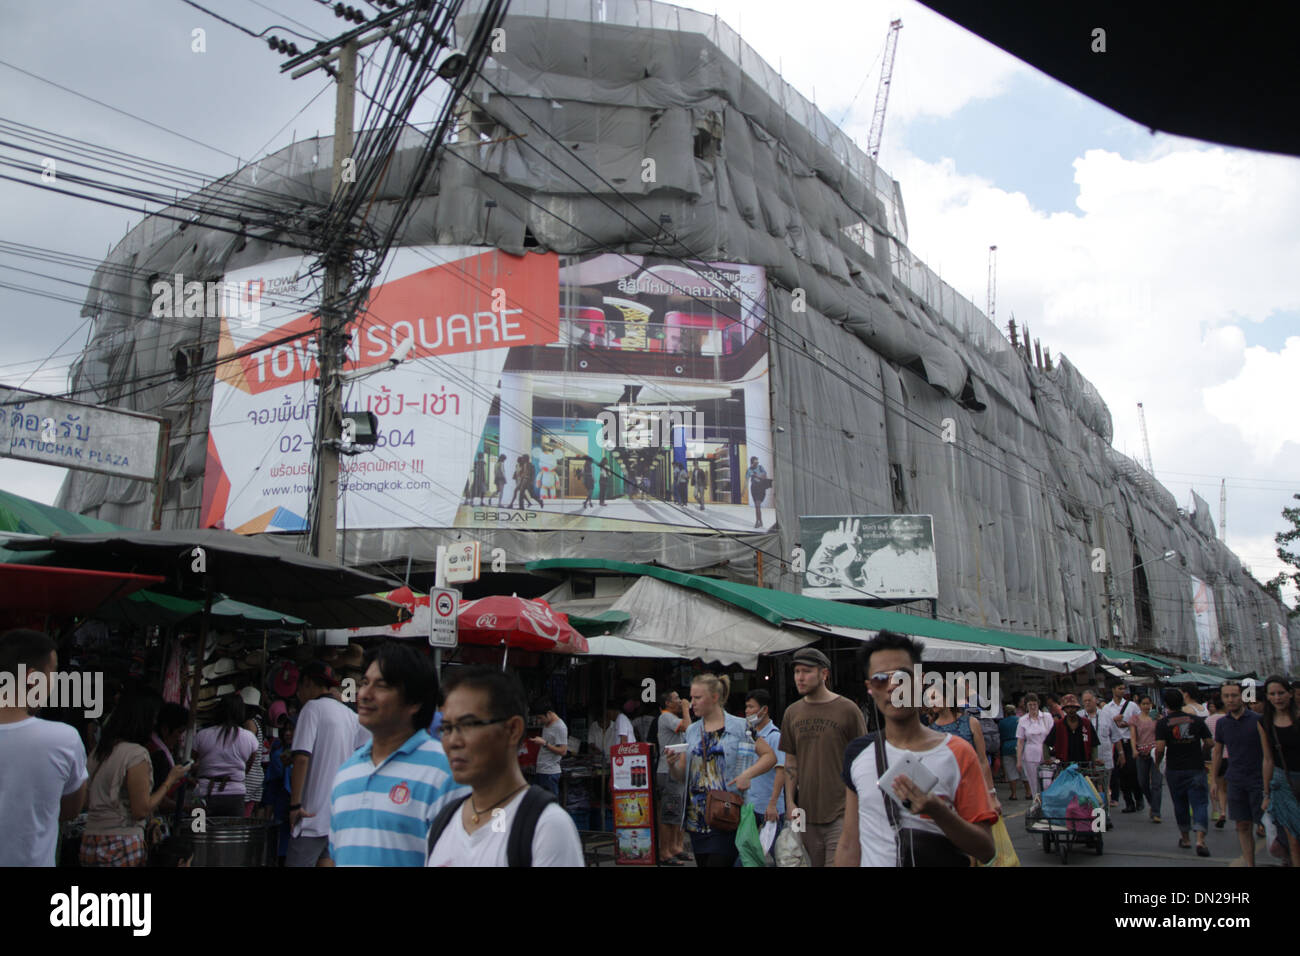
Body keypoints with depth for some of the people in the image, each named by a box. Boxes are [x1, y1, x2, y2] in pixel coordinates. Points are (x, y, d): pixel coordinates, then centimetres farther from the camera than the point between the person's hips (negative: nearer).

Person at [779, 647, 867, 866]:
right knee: (815, 862, 11)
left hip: (841, 814, -5)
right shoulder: (792, 713, 9)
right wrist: (790, 802, 7)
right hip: (807, 813, 5)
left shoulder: (847, 709, -5)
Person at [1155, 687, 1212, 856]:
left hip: (1174, 769, 0)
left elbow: (1160, 747, -16)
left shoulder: (1162, 723, -7)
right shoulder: (1196, 719, -1)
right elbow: (1209, 742, -1)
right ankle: (1200, 839, -19)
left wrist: (1157, 761, 2)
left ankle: (1184, 838, 28)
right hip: (1196, 768, 0)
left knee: (1180, 804, 16)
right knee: (1199, 803, -2)